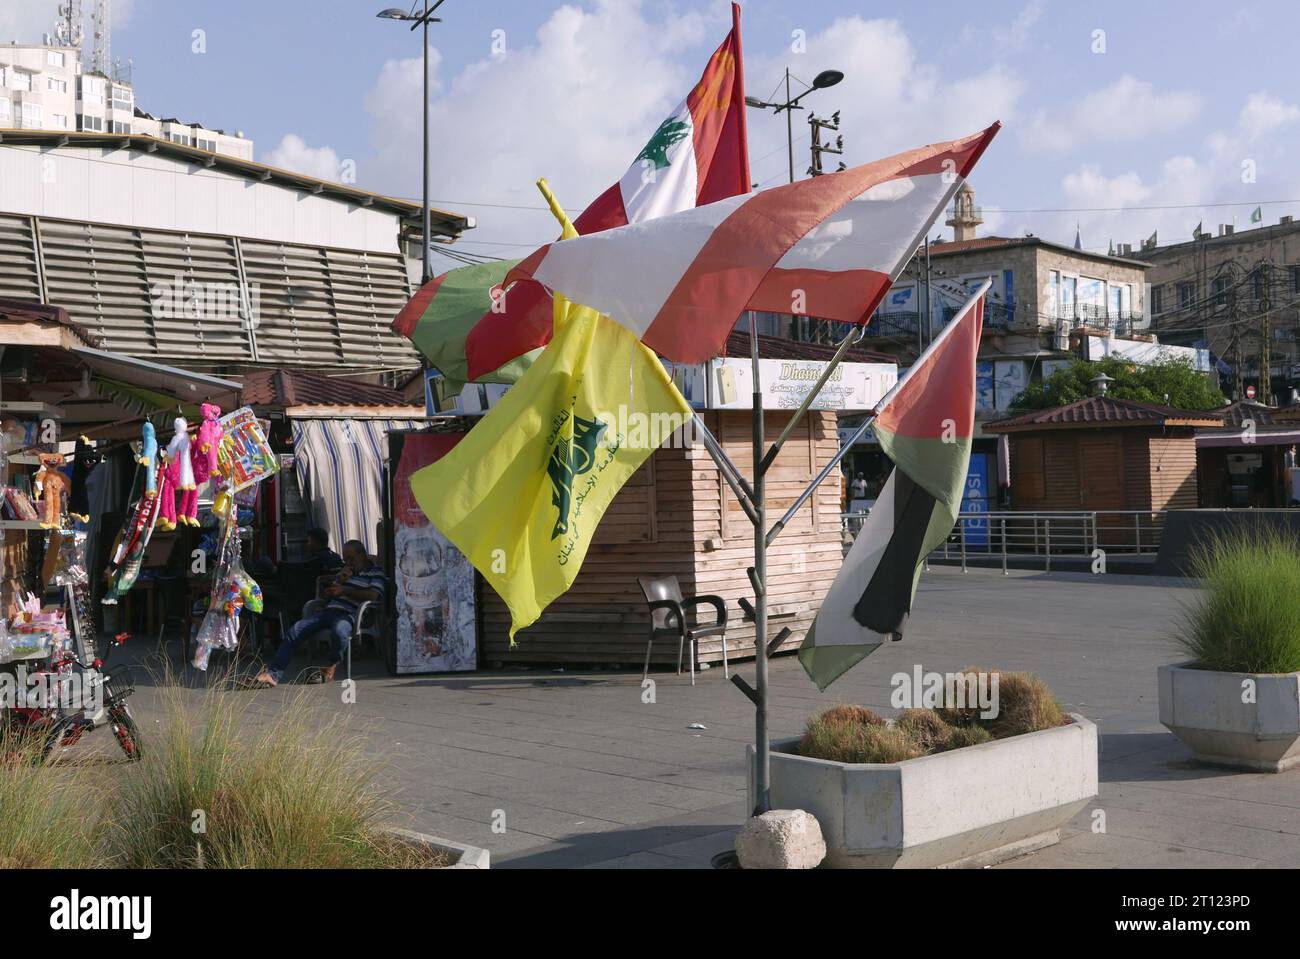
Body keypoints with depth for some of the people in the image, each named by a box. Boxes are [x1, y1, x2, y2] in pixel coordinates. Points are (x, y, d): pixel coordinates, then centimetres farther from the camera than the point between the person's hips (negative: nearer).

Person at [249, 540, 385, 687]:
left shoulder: (376, 573, 9)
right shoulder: (346, 571, 31)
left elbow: (373, 595, -10)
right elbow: (327, 594, 30)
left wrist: (345, 590, -7)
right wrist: (339, 580, 9)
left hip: (348, 614, -7)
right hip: (329, 609, 7)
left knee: (339, 631, -42)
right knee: (295, 630, -15)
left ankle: (331, 668, -12)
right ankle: (272, 674, -21)